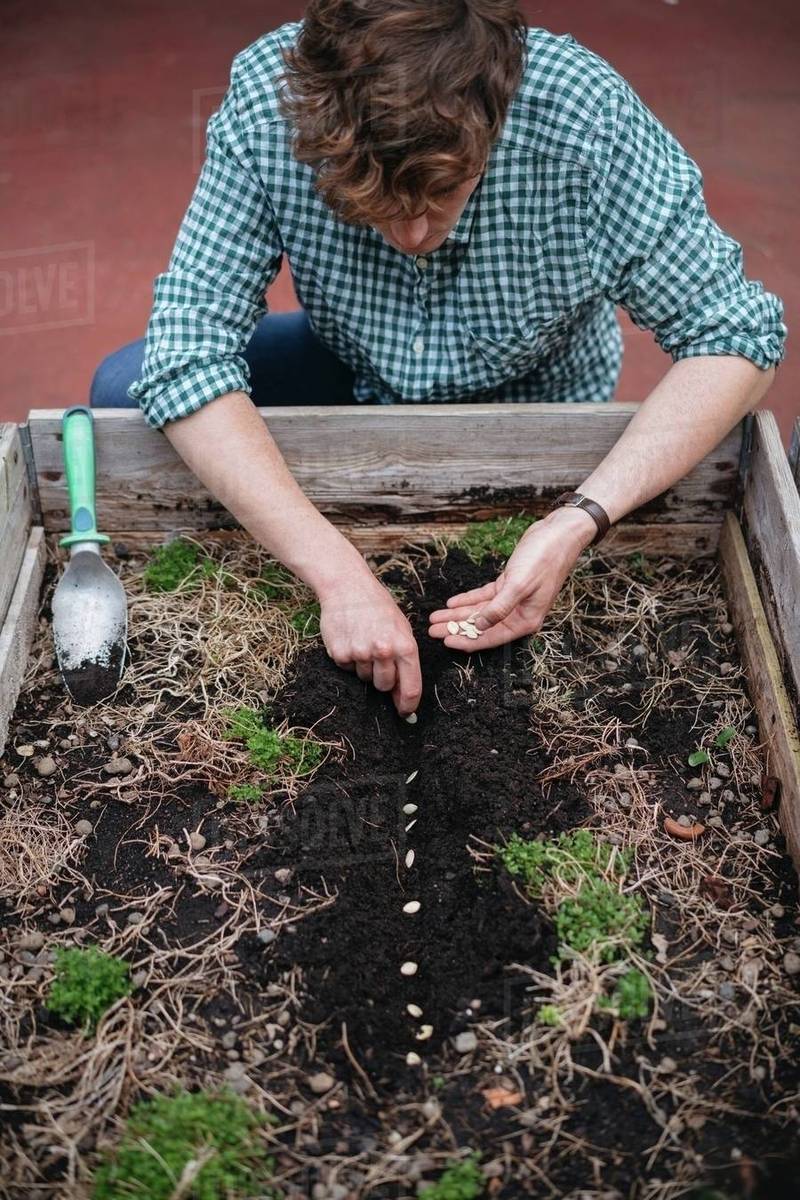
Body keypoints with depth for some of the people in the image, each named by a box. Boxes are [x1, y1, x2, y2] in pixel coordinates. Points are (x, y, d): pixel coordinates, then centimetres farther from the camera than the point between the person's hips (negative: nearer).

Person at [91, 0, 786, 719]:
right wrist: (338, 574, -40)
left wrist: (584, 519, -40)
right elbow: (187, 350, -30)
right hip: (352, 377, 2)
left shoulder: (588, 117, -33)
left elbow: (736, 338, -26)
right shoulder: (267, 100, -29)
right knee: (125, 390, -16)